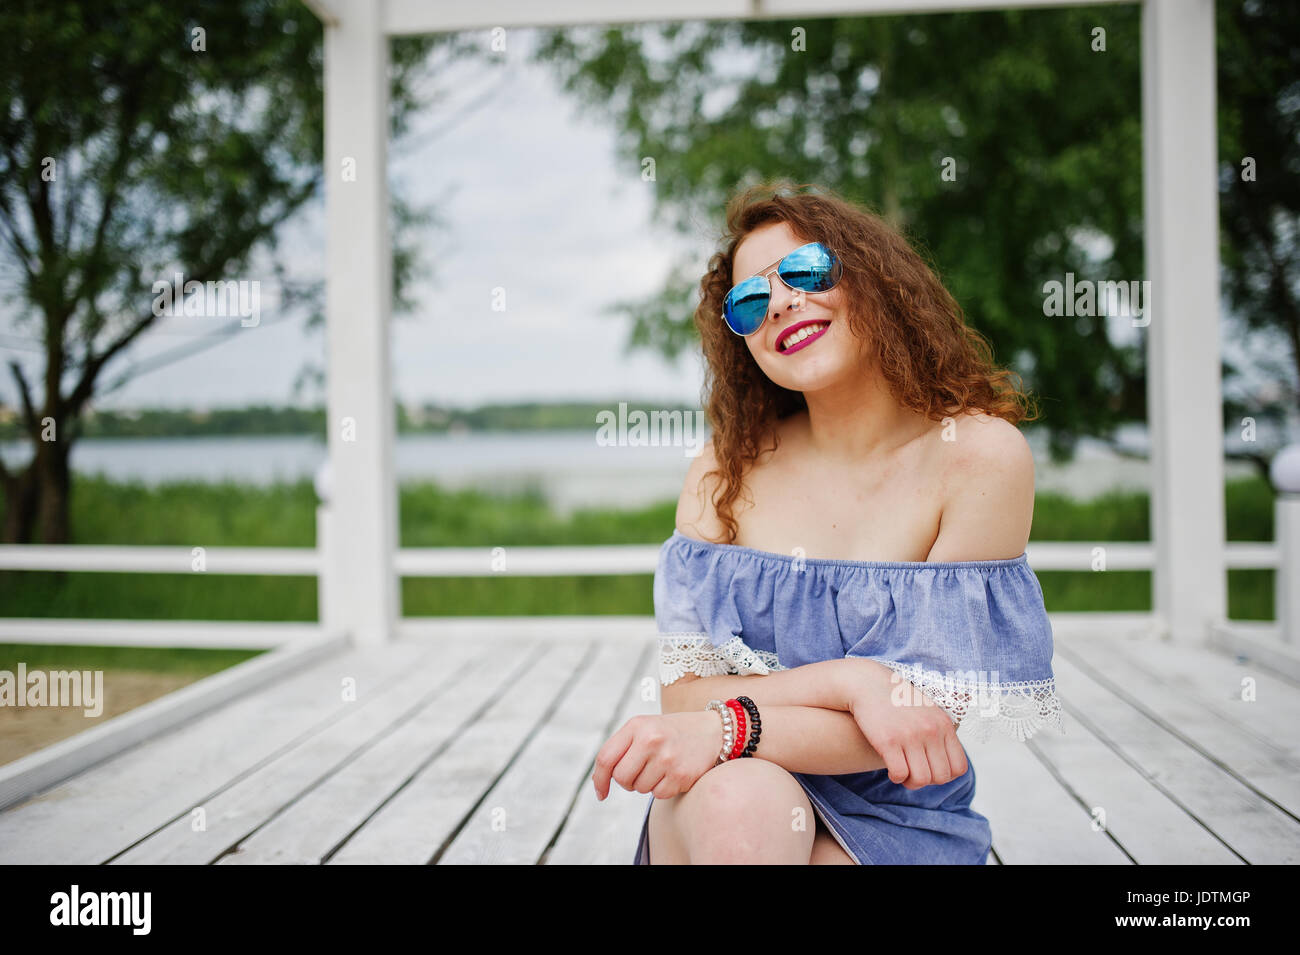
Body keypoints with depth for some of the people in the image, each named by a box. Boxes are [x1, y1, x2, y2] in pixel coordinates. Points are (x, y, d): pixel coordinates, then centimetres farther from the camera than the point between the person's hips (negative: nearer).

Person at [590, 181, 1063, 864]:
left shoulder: (982, 455, -9)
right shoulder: (726, 472, 0)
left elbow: (936, 715, -13)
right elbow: (686, 695, -6)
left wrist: (725, 728, -26)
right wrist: (850, 681, -23)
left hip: (894, 826, -1)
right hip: (716, 809, 1)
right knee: (740, 799, -34)